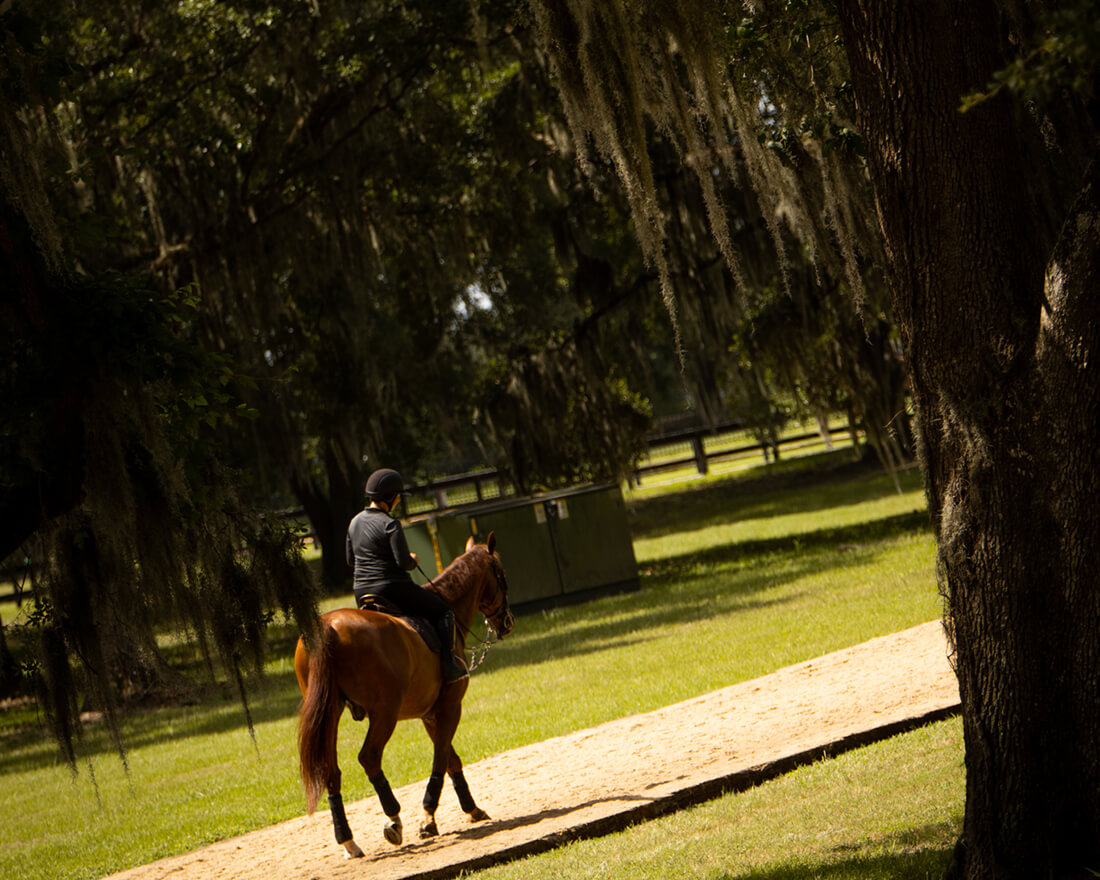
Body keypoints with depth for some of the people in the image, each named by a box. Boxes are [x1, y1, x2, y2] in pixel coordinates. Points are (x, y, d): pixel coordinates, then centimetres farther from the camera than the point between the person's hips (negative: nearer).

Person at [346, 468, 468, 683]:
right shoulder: (390, 524, -17)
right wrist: (413, 561, 1)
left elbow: (350, 560, 15)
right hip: (394, 588, -7)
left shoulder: (355, 522, 7)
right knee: (444, 611, 9)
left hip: (362, 592, 7)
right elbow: (404, 562, -21)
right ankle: (448, 666, -1)